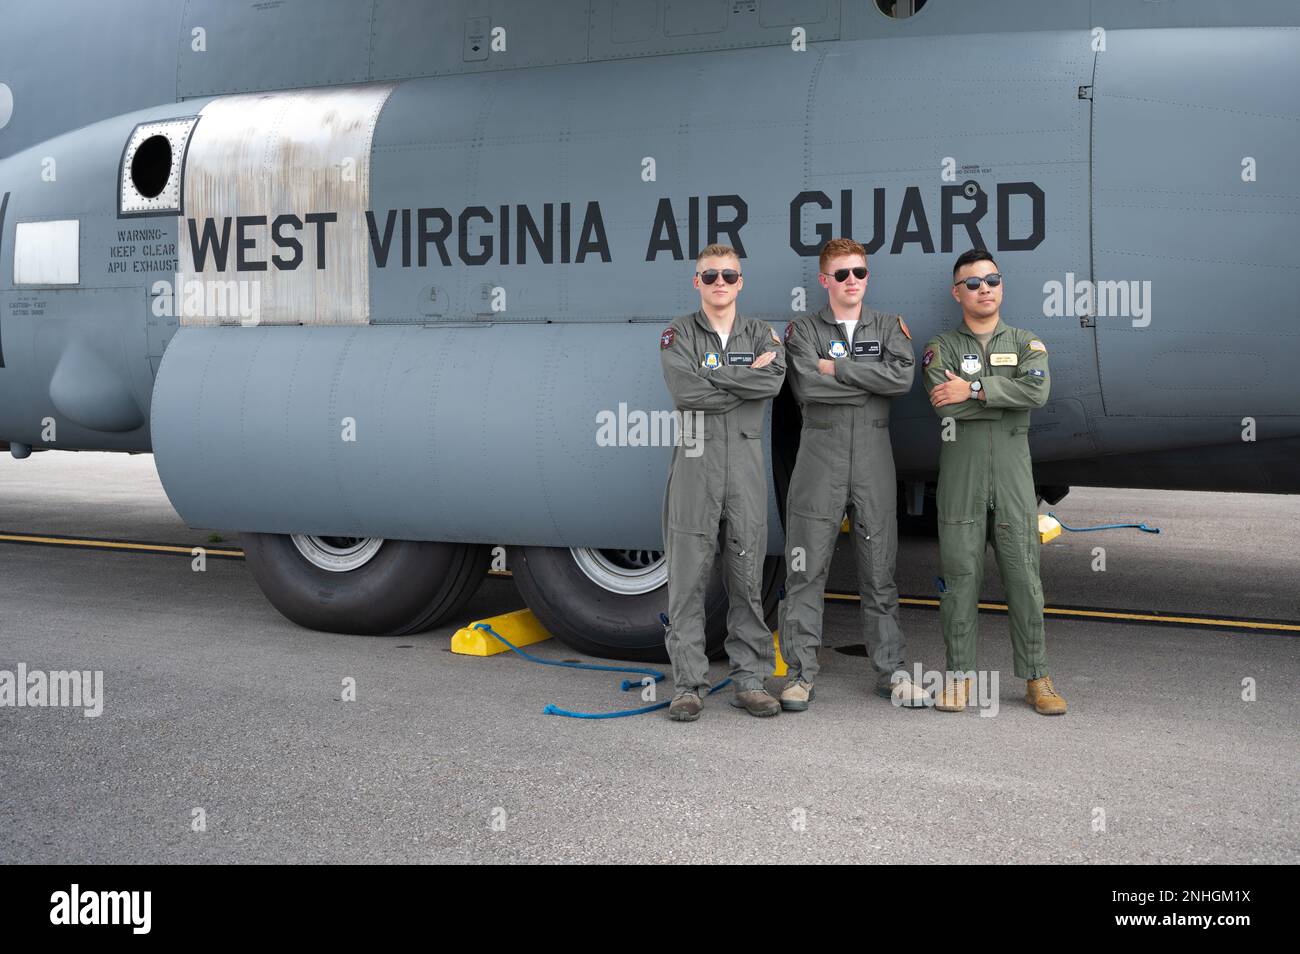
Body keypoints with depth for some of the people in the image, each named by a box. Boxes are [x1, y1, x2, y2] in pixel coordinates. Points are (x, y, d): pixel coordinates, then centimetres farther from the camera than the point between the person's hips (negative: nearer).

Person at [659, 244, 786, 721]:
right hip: (696, 459, -2)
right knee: (688, 576, -2)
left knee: (748, 575, 5)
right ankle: (688, 684, 5)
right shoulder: (679, 333, 7)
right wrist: (747, 378, -6)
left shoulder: (761, 334, 14)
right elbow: (684, 390, -12)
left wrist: (713, 376, -9)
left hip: (746, 462, 2)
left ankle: (749, 680, 13)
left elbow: (773, 382, -8)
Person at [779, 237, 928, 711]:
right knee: (807, 569, -1)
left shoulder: (889, 327, 12)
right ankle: (801, 672, 7)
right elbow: (806, 387, -12)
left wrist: (837, 368, -9)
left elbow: (904, 376, -8)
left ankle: (891, 671, 15)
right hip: (820, 452, -1)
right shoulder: (804, 330, 7)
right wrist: (873, 379, -6)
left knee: (879, 568, 6)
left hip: (874, 456, 2)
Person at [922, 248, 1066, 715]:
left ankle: (1036, 677, 9)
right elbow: (944, 404, -10)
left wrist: (974, 389, -11)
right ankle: (958, 675, 9)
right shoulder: (941, 347, 9)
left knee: (1023, 575, 1)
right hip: (960, 471, -1)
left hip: (1013, 471, 1)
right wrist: (1006, 398, -5)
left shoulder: (1026, 343, 13)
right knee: (960, 574, 0)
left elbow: (1038, 391, -8)